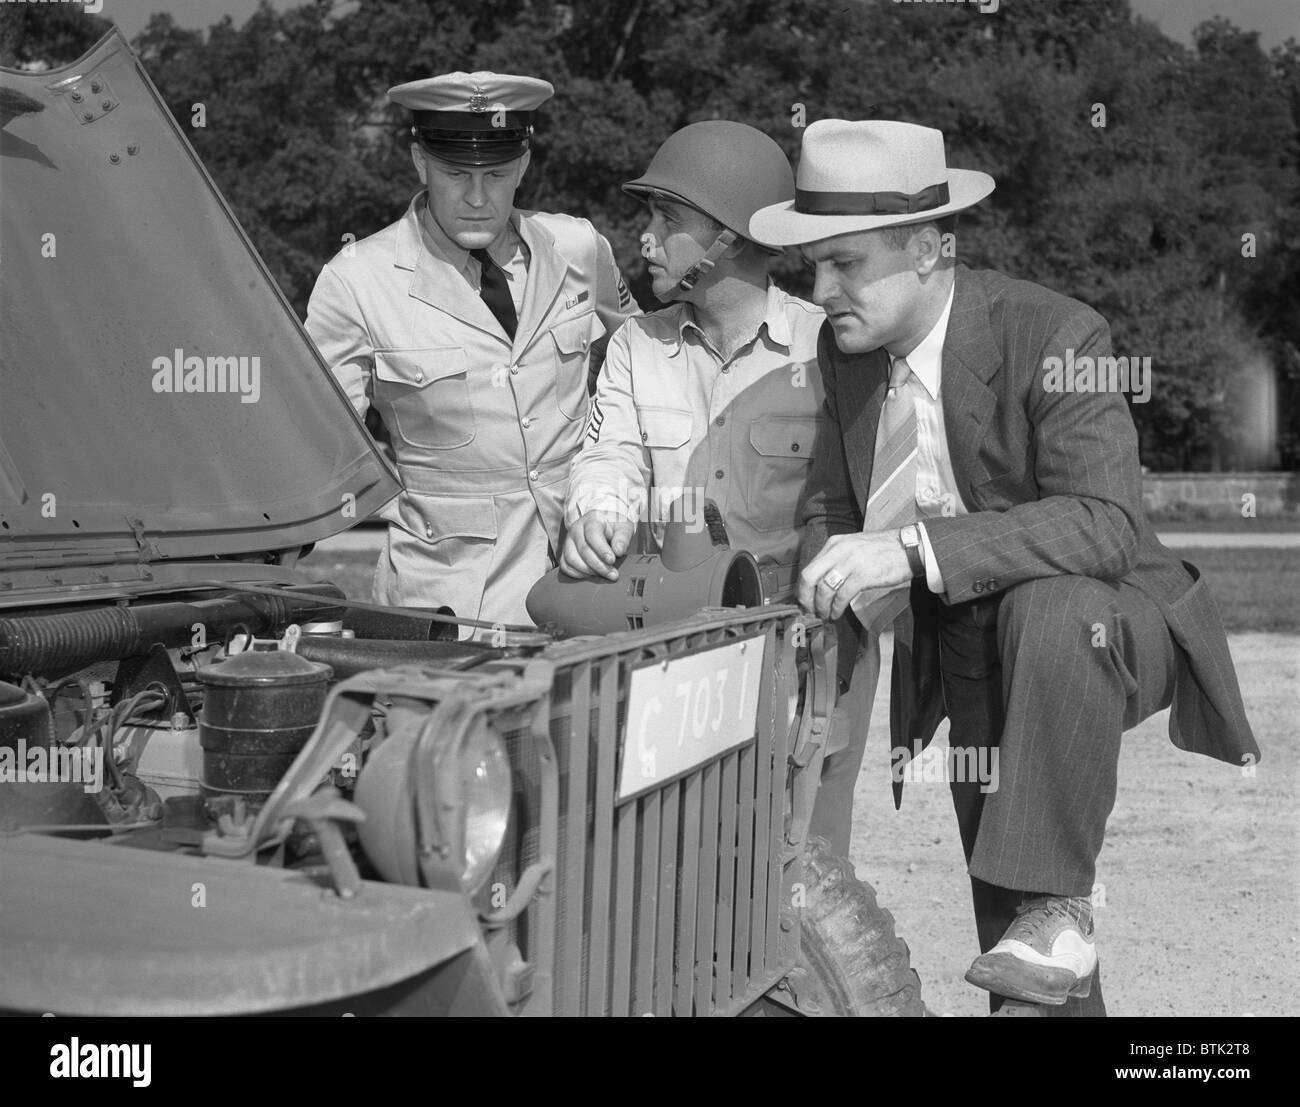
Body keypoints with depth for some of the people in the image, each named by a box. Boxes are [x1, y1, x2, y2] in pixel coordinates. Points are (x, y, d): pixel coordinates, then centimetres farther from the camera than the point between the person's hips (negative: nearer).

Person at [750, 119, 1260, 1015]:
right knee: (999, 908, 8)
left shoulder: (1055, 335, -23)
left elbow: (1107, 522, -33)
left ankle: (1058, 909, -28)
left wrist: (917, 549, -43)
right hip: (965, 649, 6)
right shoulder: (845, 349, -4)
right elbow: (831, 505, 5)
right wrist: (835, 579, -19)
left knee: (1049, 610, -39)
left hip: (1102, 628, -6)